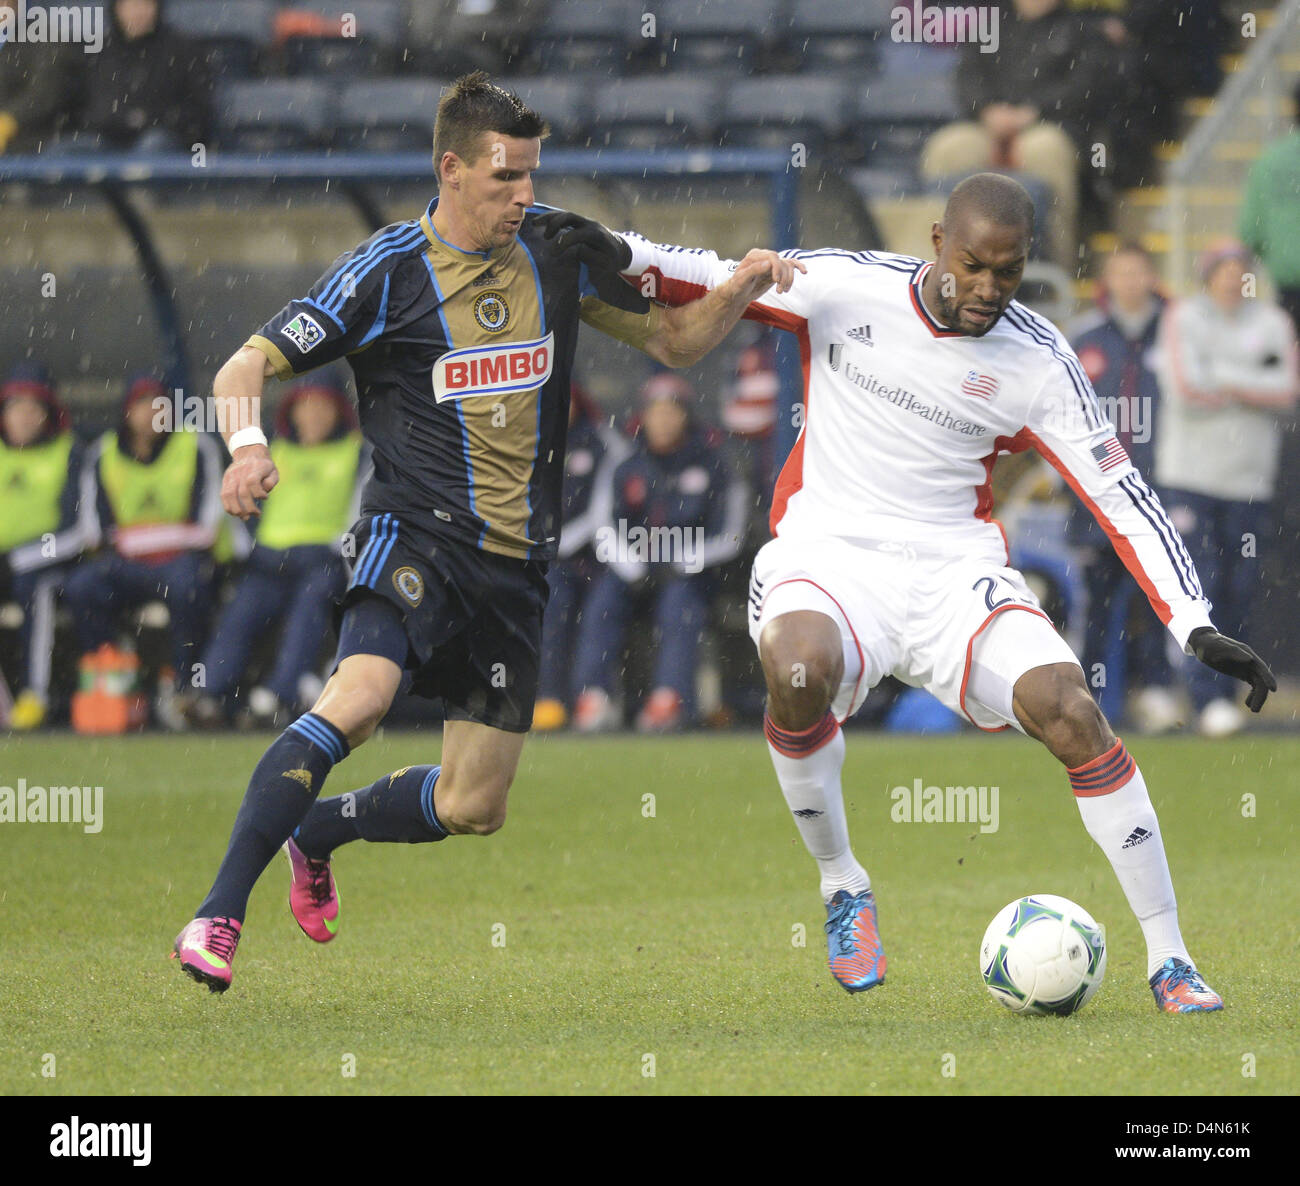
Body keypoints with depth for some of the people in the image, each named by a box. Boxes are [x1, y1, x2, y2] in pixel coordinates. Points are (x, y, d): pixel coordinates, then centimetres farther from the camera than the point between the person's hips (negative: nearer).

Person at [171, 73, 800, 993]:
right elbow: (246, 369, -5)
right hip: (418, 535, -5)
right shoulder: (386, 271, -7)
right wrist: (249, 447, -27)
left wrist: (742, 288, -3)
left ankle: (313, 832, 36)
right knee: (359, 699, -33)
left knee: (475, 808, 7)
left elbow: (672, 340, 17)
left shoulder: (558, 250, 6)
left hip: (518, 562, 5)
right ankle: (219, 915, -30)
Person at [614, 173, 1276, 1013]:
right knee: (799, 669, -36)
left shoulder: (1037, 362, -3)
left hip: (954, 567, 1)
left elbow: (1123, 499, -2)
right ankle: (843, 888, -9)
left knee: (1072, 710, -22)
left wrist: (1195, 627, -10)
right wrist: (621, 255, -15)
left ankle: (1169, 959, -9)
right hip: (829, 551, -1)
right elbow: (713, 282, 5)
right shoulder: (849, 288, -4)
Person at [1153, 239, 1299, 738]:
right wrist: (1253, 386, -6)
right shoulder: (1182, 319, 1)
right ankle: (1208, 698, -13)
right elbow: (1184, 388, -13)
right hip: (1191, 474, -3)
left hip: (1250, 475, 3)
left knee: (1240, 590, 3)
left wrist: (1221, 379, -9)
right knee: (1201, 586, -11)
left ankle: (1224, 689, 13)